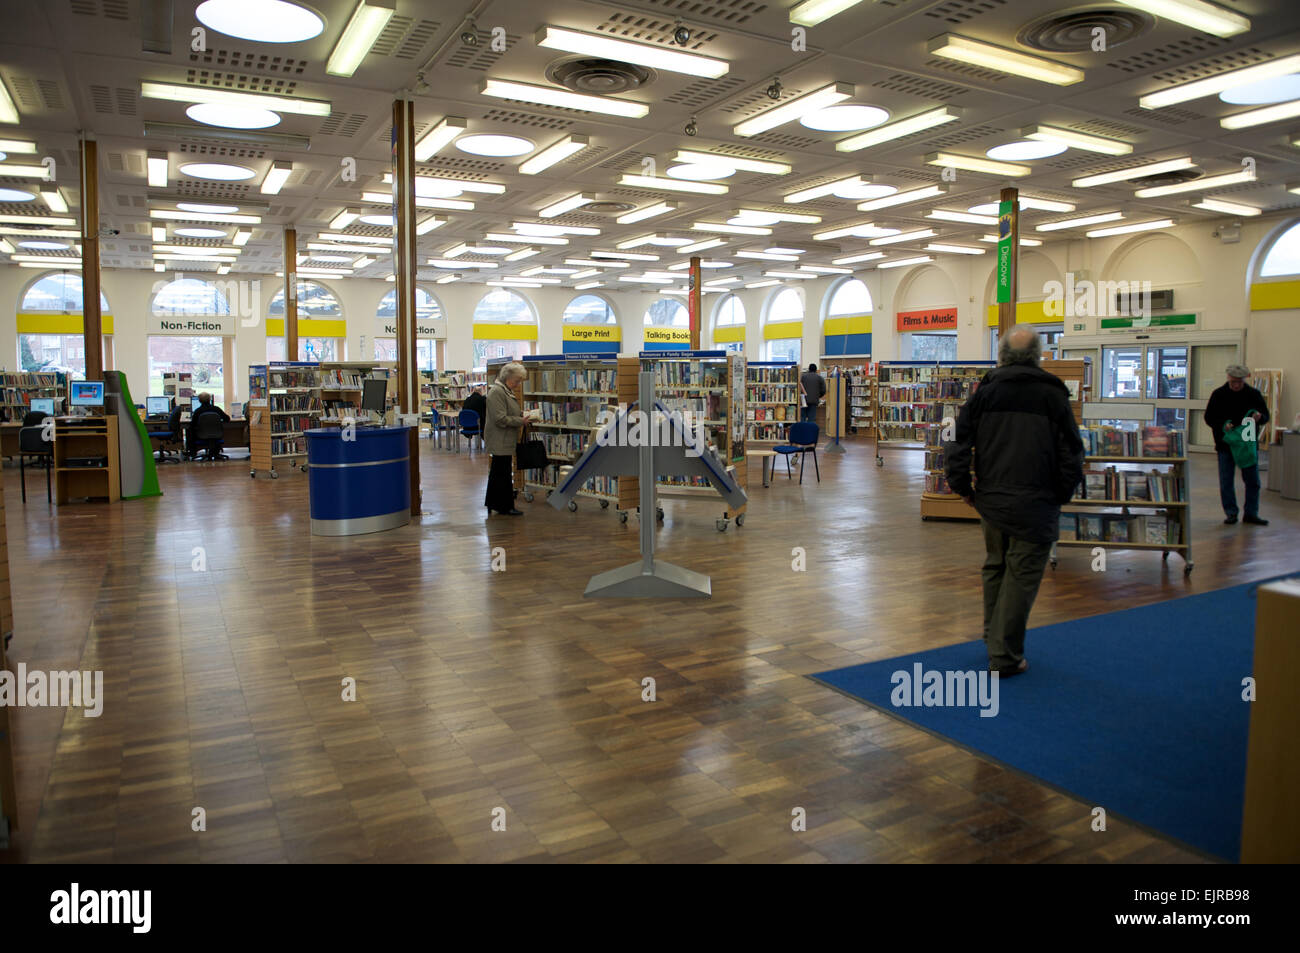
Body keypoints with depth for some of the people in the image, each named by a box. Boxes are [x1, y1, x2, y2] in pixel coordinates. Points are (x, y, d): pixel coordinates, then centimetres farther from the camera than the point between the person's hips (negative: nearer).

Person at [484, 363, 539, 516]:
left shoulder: (505, 391, 15)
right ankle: (505, 507, 2)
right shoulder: (496, 392, -19)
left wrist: (522, 413, 11)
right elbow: (500, 419, -24)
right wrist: (520, 421, -20)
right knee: (504, 474, -5)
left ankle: (492, 503, 28)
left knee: (497, 472, 18)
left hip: (503, 442, 11)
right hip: (500, 442, -11)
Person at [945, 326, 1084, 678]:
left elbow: (959, 442, -1)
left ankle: (993, 636, 33)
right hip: (1035, 504, -3)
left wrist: (962, 487, 9)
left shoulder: (985, 391, 3)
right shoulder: (1052, 394, -3)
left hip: (990, 500, 3)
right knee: (1021, 576, 2)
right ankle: (1004, 655, 7)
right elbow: (1072, 452, -3)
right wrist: (1063, 494, 9)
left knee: (995, 567, 20)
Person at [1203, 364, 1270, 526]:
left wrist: (1259, 417, -17)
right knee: (1226, 482, 3)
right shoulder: (1218, 394, -2)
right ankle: (1231, 513, 13)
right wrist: (1222, 425, -19)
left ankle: (1251, 514, 15)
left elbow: (1266, 415, 7)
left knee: (1253, 481, 5)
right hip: (1225, 444, -1)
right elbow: (1209, 418, 0)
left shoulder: (1254, 394, 1)